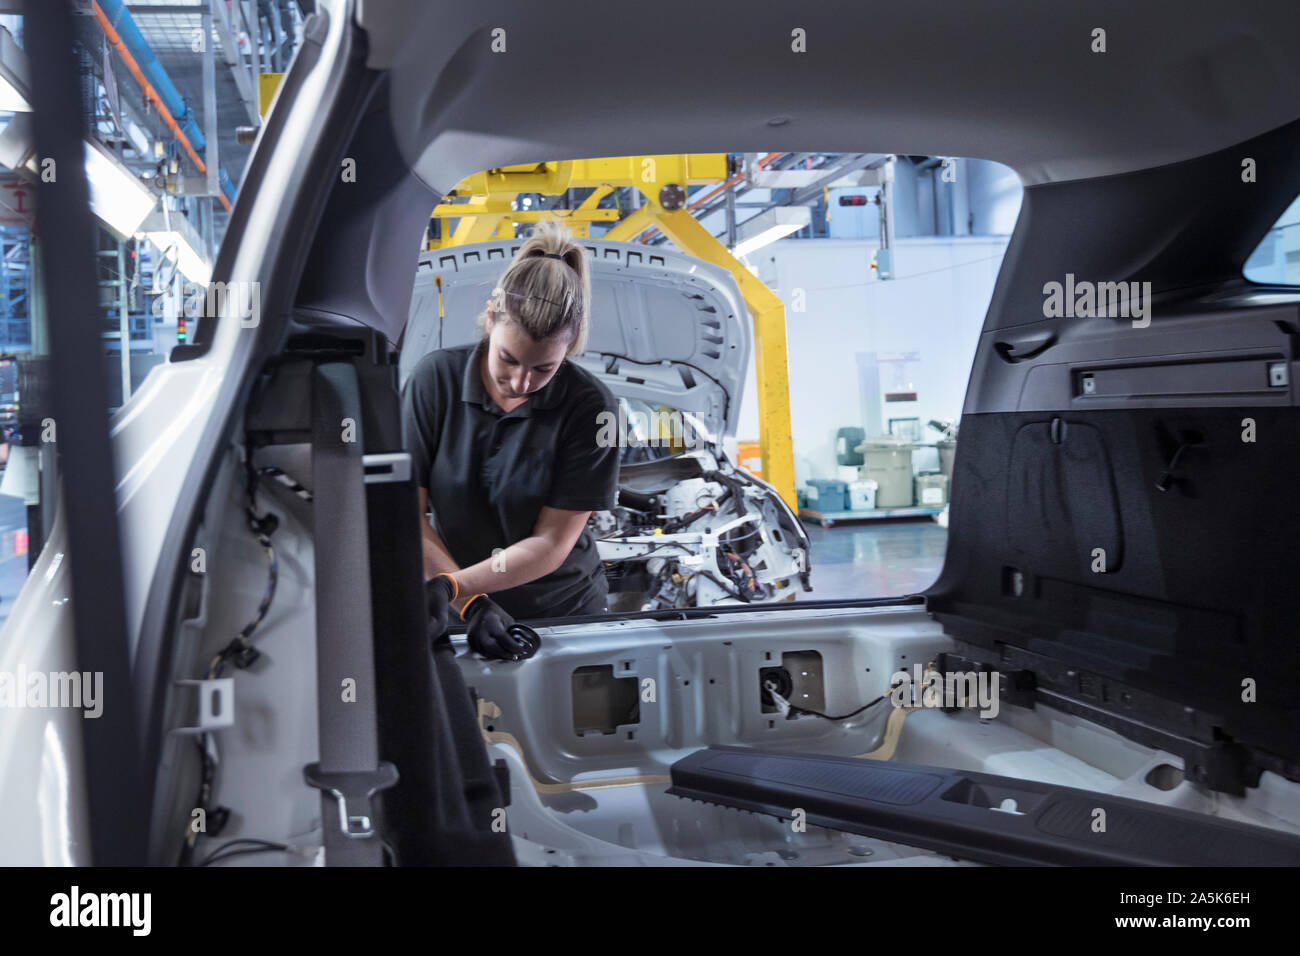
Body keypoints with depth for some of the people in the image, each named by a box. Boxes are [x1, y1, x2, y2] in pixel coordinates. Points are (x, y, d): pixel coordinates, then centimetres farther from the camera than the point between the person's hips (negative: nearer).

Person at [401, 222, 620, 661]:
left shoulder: (591, 408, -11)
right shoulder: (435, 378, -5)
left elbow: (551, 544, -10)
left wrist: (451, 585, -21)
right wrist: (472, 603, -16)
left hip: (566, 613, -3)